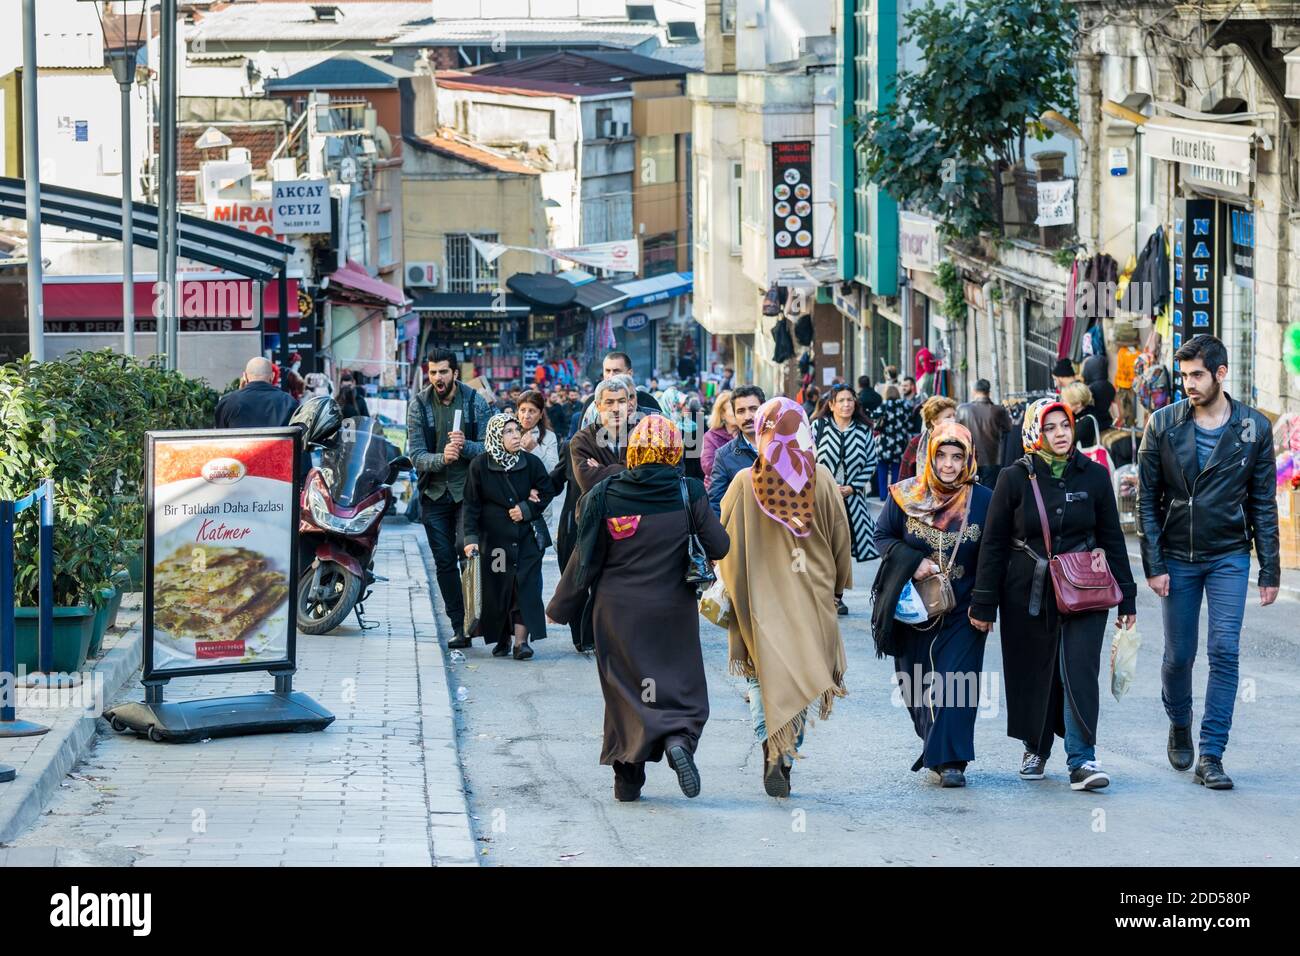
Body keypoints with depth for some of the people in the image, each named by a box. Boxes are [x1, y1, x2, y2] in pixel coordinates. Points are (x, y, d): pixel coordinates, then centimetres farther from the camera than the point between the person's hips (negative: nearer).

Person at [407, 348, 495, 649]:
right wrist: (442, 457, -29)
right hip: (434, 493, 2)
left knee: (466, 548, -20)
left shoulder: (475, 401, -5)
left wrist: (464, 446, -27)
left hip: (467, 489, -2)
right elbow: (415, 455, -9)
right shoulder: (418, 405, -3)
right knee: (444, 562, 4)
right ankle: (459, 625, 11)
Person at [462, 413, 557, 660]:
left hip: (527, 536, 0)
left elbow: (548, 492, 8)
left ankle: (521, 640, -10)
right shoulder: (479, 466, -5)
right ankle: (502, 639, 17)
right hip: (494, 538, 0)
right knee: (496, 588, 2)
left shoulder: (532, 463, -3)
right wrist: (471, 537, -11)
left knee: (525, 586, -9)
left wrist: (527, 509, -8)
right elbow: (471, 505, -3)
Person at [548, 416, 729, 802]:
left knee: (626, 688, 10)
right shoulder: (688, 494, -8)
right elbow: (719, 547, -6)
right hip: (673, 611, -1)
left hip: (617, 614, 1)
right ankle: (679, 741, -21)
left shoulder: (605, 495, -7)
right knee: (683, 685, 9)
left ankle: (628, 777, 8)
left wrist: (563, 607, 8)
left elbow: (586, 557, -3)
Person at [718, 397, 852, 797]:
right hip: (810, 595, 1)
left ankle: (772, 751, -12)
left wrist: (728, 589, 12)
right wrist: (838, 584, 17)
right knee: (800, 675, 12)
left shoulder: (744, 483, -10)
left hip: (759, 595, -1)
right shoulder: (821, 479, -6)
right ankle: (786, 758, 7)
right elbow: (840, 538, 3)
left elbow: (728, 544, -3)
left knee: (764, 675, 9)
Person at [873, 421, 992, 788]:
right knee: (916, 684, 8)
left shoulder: (984, 500, -3)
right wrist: (913, 562, -13)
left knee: (954, 683, -10)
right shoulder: (905, 496, -1)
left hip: (961, 610, -2)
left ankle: (949, 761, -10)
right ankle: (937, 749, 27)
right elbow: (882, 537, 4)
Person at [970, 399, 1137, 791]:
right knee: (1033, 673, 9)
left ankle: (1082, 760, -10)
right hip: (1028, 594, 0)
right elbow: (993, 543, 1)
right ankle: (1036, 749, 29)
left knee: (1080, 671, -10)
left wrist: (1126, 596, 8)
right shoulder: (1015, 478, -3)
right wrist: (984, 604, 0)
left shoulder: (1094, 476, 2)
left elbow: (1112, 538, 9)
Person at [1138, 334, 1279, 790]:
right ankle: (1179, 724, 36)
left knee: (1224, 651, -9)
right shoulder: (1163, 425, -3)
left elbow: (1263, 504, 2)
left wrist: (1270, 571, 0)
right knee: (1178, 653, 8)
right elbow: (1147, 500, 0)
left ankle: (1211, 756, -6)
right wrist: (1154, 564, -6)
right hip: (1178, 558, 1)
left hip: (1229, 557, -1)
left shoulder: (1253, 428, -2)